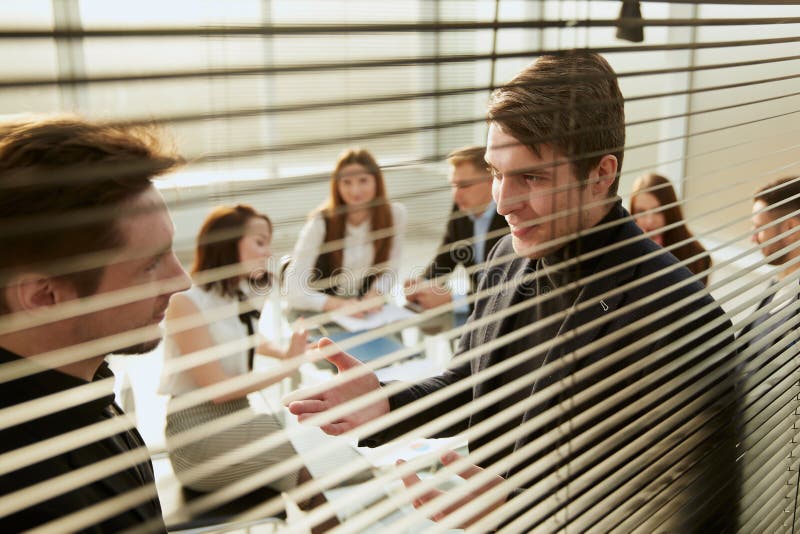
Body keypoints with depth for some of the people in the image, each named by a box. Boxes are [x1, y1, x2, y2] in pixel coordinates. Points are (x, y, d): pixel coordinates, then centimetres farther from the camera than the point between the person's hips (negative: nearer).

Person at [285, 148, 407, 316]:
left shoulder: (395, 214, -9)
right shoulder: (321, 222, -19)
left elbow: (389, 271, 3)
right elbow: (294, 291, -21)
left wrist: (374, 296, -17)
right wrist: (339, 305, -34)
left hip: (366, 312, 2)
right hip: (320, 314, -2)